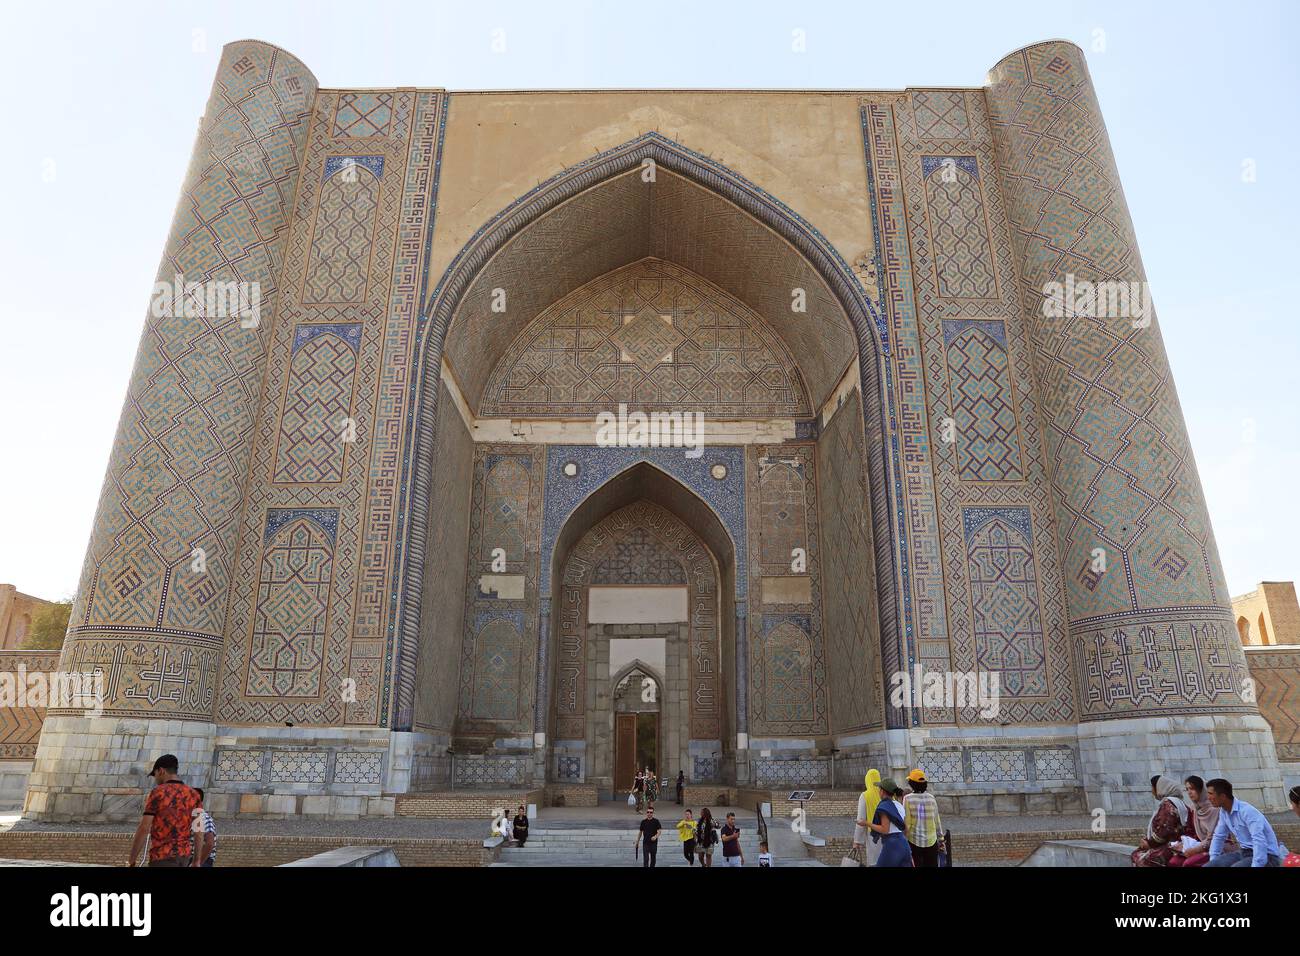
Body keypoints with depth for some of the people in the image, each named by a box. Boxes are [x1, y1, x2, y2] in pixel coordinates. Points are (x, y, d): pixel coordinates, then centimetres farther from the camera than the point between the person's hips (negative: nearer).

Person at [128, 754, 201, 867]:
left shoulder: (157, 793, -8)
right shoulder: (193, 795, 8)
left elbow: (143, 829, -12)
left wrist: (131, 860, -5)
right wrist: (196, 860, 9)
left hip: (162, 857, -6)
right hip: (184, 857, 6)